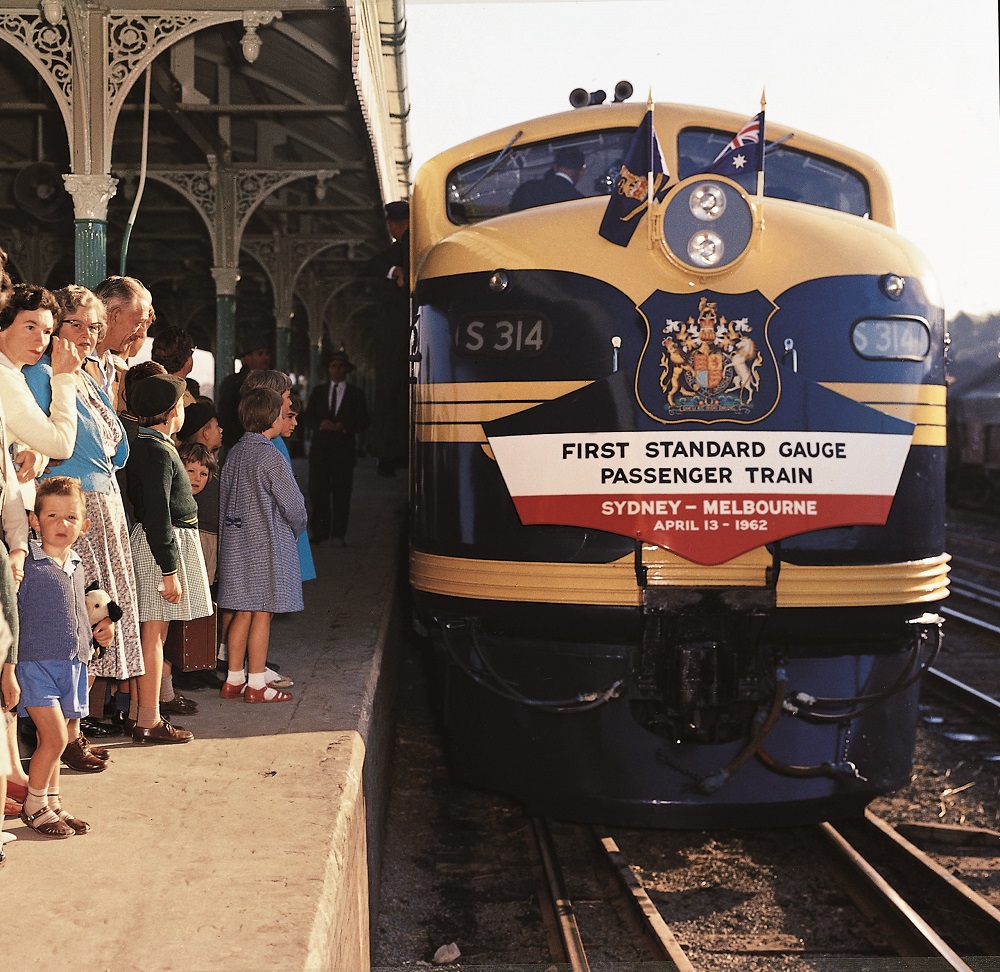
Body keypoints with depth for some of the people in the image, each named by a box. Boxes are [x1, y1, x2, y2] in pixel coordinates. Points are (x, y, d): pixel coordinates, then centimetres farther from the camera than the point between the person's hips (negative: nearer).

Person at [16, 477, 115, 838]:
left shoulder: (77, 567, 12)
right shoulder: (26, 565, -11)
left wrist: (98, 631, 10)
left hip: (73, 662, 7)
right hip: (36, 660, -7)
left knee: (57, 738, 13)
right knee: (55, 737, -12)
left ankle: (51, 803, 26)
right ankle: (34, 806, 6)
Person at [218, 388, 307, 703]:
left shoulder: (234, 453, 8)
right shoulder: (270, 458, -16)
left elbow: (227, 499, 14)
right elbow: (293, 504, -14)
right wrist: (296, 529, 7)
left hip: (237, 541, 8)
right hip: (267, 544, -8)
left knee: (243, 612, 12)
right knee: (262, 612, -1)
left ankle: (235, 680, 17)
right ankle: (257, 685, 4)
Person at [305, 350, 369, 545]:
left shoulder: (356, 394, 8)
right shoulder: (318, 392, 14)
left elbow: (363, 421, 3)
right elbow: (308, 417, 11)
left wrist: (344, 426, -13)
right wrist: (320, 423, -10)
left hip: (344, 449, -1)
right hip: (320, 447, 1)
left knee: (341, 491, -2)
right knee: (317, 490, -4)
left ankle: (338, 534, 3)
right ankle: (319, 532, 3)